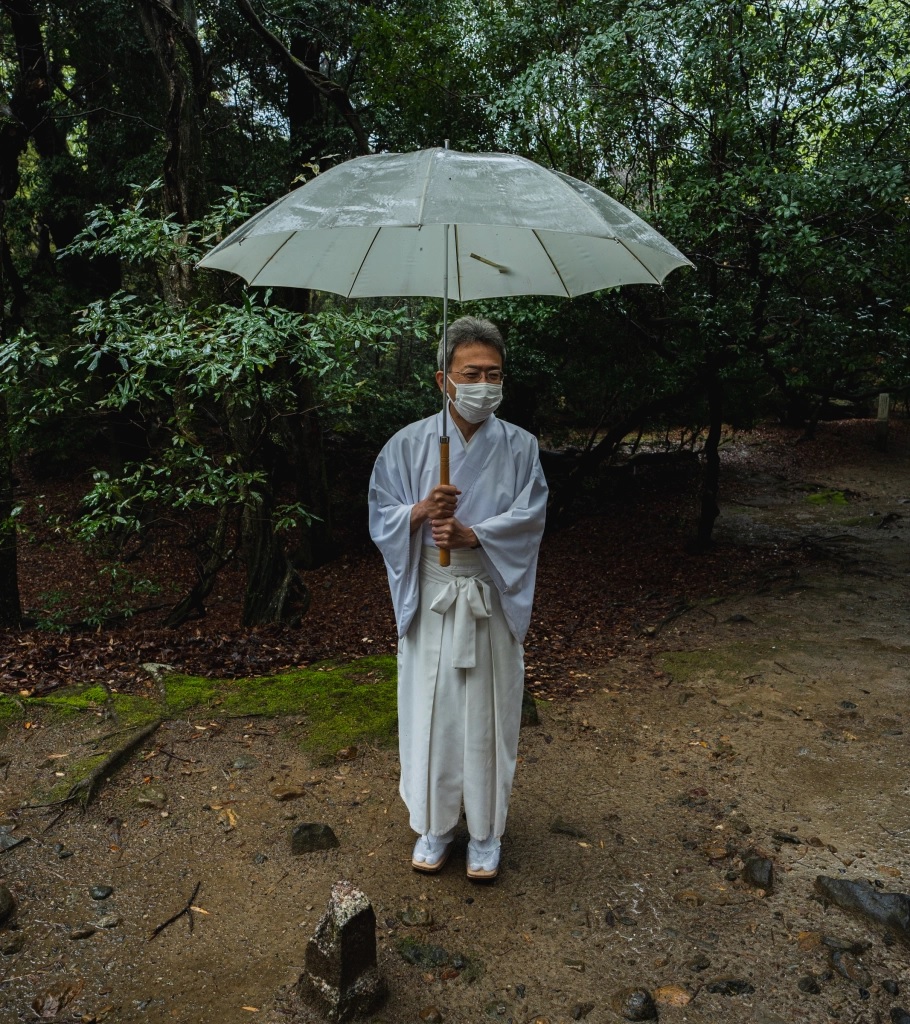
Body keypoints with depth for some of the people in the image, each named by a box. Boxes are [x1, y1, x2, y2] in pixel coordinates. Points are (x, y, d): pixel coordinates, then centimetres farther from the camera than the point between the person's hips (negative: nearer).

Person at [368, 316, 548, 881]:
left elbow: (529, 516, -8)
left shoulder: (519, 446, -1)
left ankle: (486, 833, 29)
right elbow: (381, 516, 0)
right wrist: (421, 511, -21)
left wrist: (471, 533, -22)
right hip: (429, 597, 0)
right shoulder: (409, 444, -1)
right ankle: (435, 825, 31)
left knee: (489, 713, 9)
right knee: (431, 711, 9)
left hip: (493, 599, 0)